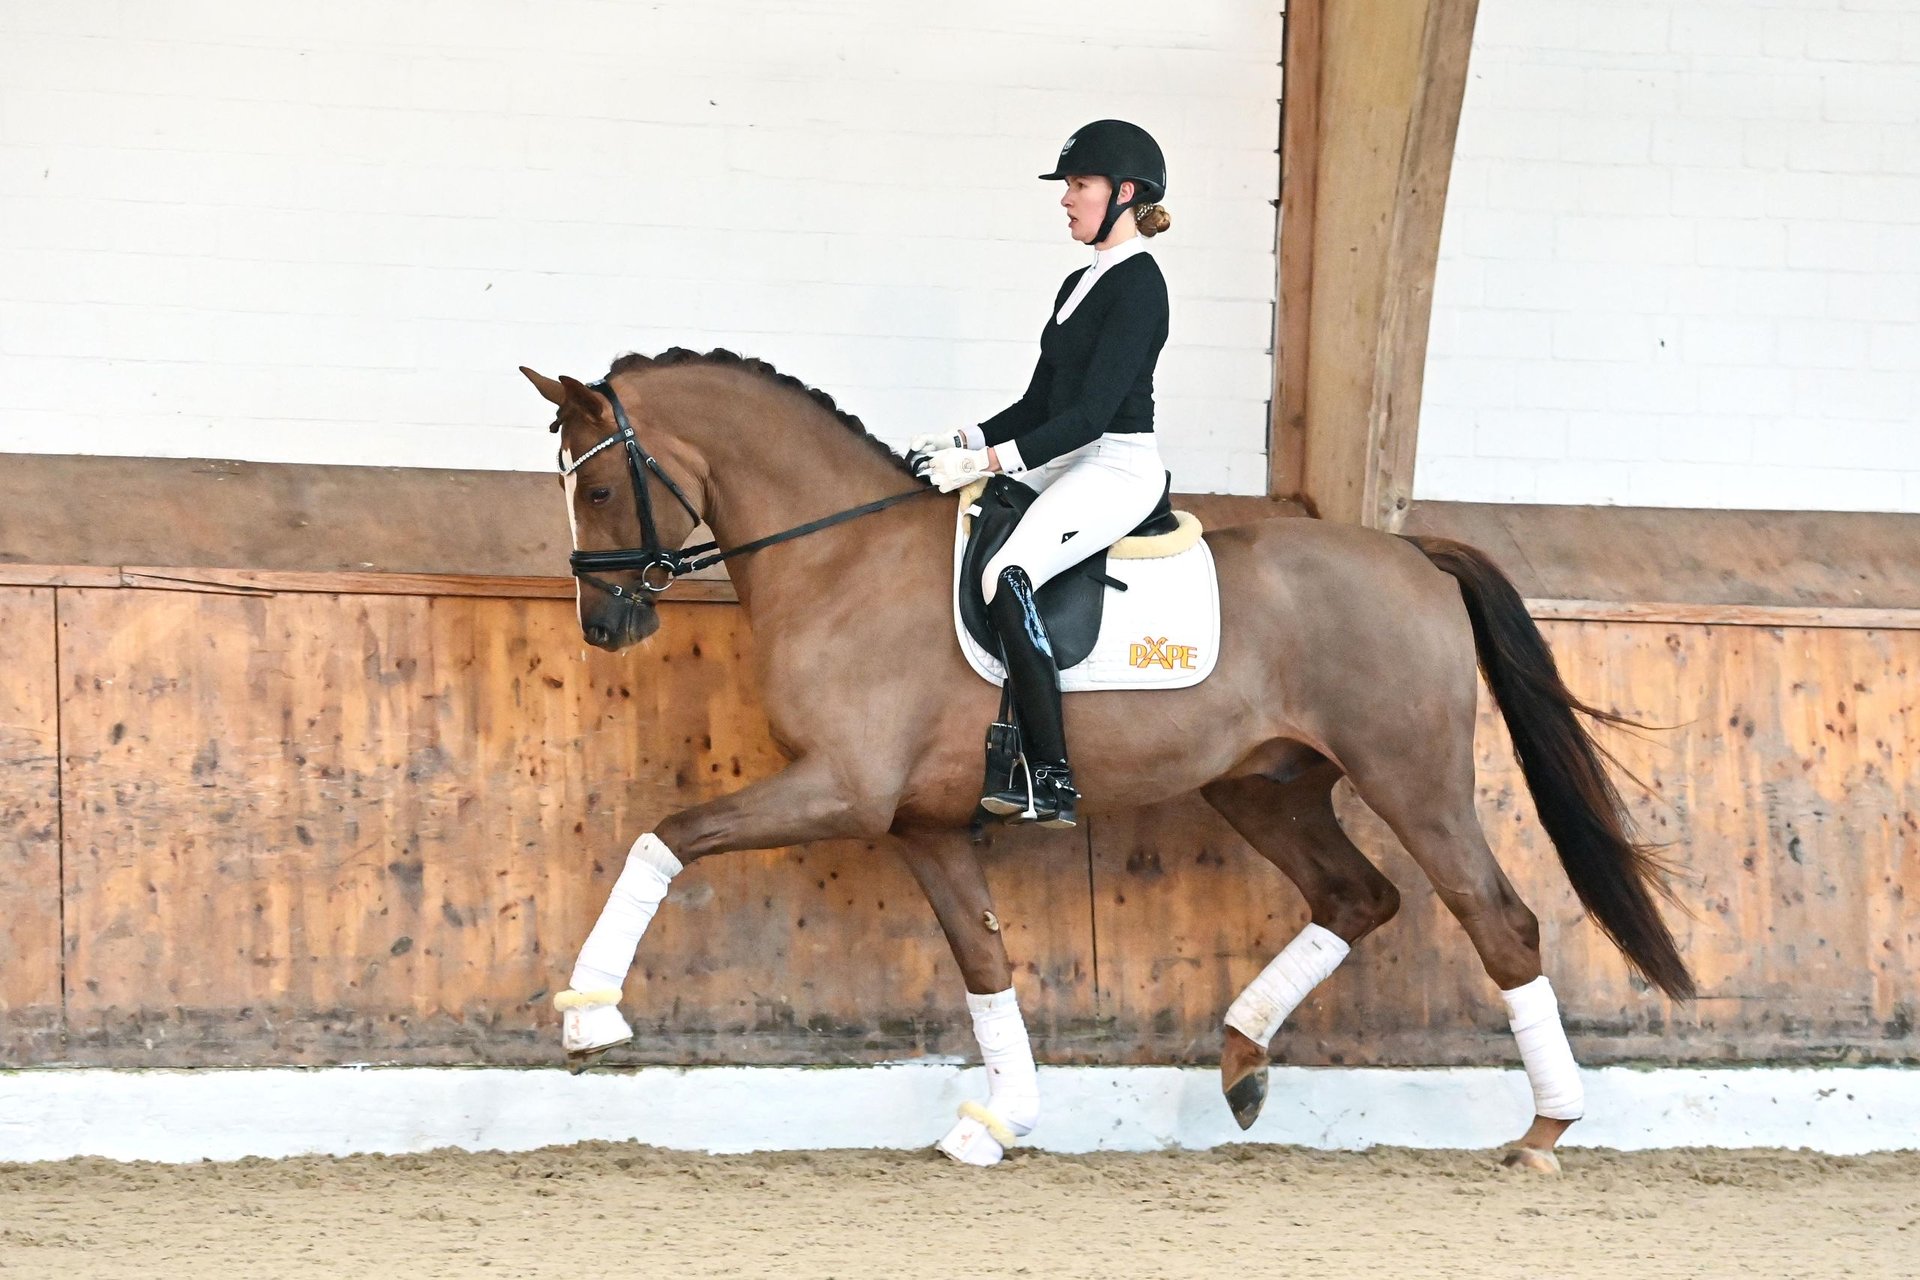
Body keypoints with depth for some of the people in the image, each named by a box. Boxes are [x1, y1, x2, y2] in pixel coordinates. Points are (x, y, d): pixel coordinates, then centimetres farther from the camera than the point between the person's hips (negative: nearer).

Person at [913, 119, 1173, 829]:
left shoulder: (1138, 285, -12)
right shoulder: (1080, 284, 18)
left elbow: (1092, 411, -19)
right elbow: (1039, 402, 20)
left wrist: (986, 461, -23)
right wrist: (959, 442, 6)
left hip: (1119, 467, -10)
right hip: (1066, 463, 10)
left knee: (1007, 576, -31)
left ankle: (1052, 782, -31)